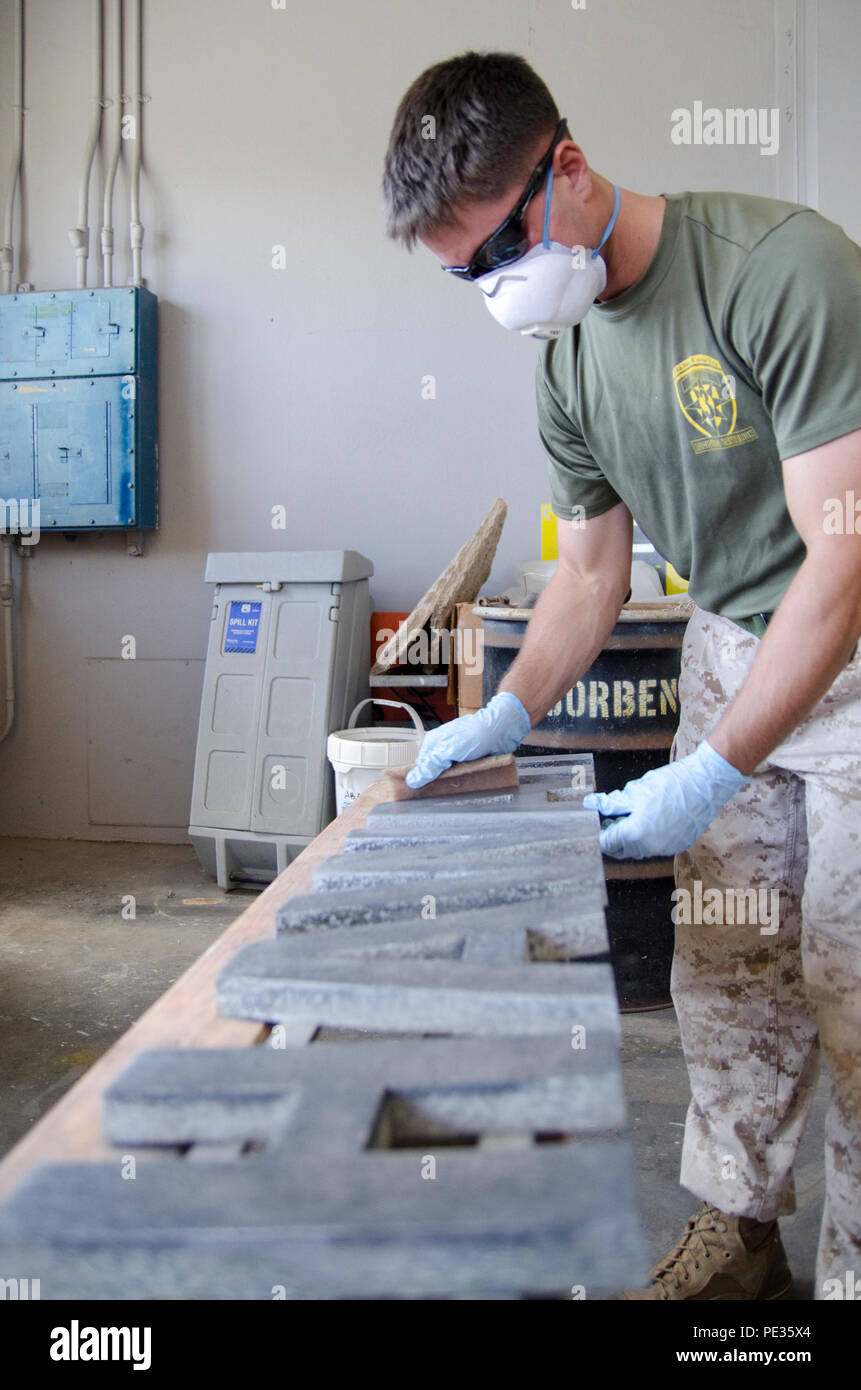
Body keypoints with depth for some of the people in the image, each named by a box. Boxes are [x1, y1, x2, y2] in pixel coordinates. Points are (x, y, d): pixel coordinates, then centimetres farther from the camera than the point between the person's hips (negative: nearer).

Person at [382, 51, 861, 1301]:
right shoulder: (568, 357, 0)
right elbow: (591, 572, 9)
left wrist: (713, 776, -26)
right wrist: (504, 716, -4)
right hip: (729, 641, 6)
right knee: (724, 962, 9)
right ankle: (736, 1231, 27)